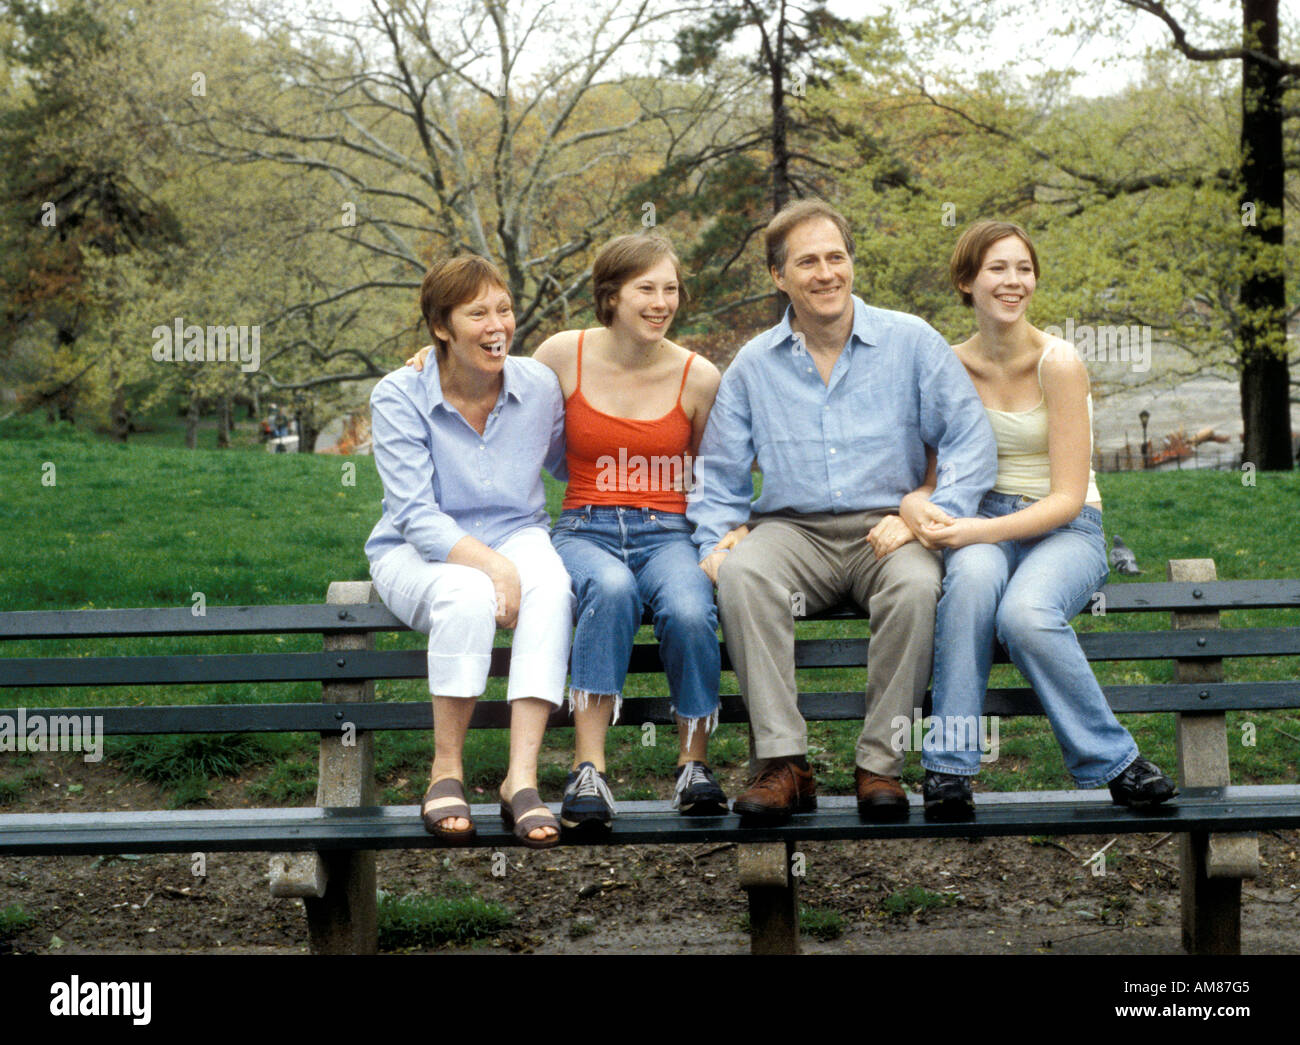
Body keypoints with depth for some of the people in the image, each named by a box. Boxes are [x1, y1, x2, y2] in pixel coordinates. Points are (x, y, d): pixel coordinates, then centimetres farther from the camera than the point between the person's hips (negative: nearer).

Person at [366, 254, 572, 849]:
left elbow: (570, 466, 18)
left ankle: (521, 777, -37)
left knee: (550, 587, -34)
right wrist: (489, 564, -31)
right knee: (467, 595, -38)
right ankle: (446, 771, -24)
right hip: (417, 554, -2)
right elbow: (416, 515, -17)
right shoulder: (399, 397, -10)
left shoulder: (538, 387, -1)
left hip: (515, 538, 3)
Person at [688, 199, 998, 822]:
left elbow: (970, 440, 1)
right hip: (792, 530, 2)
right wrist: (712, 542, -2)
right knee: (741, 574, -33)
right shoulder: (753, 364, 11)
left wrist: (926, 516, -14)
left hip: (885, 527, -1)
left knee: (916, 584, -36)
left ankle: (880, 765, -25)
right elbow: (720, 474, 16)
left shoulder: (910, 342, 5)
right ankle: (783, 764, -32)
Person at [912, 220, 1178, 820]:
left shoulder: (1058, 363, -9)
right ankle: (948, 767, -28)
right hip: (981, 529, 2)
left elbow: (1067, 498, -12)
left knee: (1025, 613, -36)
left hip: (1065, 530, -2)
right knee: (973, 576, -36)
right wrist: (913, 504, -18)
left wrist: (977, 531, -24)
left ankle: (1111, 760, -16)